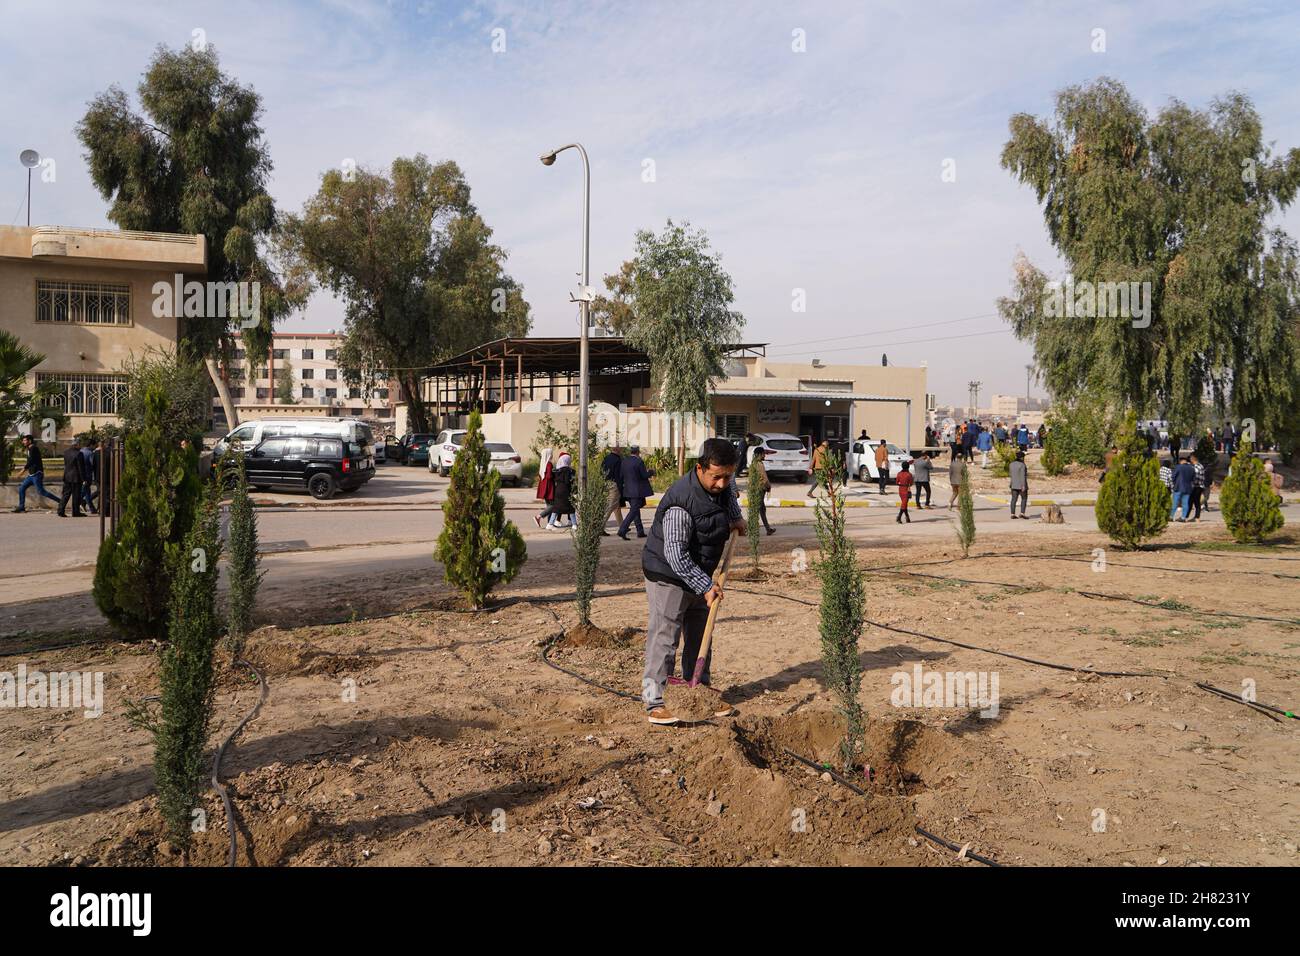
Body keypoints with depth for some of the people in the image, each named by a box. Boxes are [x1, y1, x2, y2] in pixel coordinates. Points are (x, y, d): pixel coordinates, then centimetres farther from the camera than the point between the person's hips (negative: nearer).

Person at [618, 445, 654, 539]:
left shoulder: (624, 461, 5)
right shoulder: (639, 461, -14)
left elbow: (622, 475, 8)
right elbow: (645, 475, -11)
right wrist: (651, 472, 7)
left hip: (628, 490, 7)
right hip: (637, 491, -7)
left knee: (635, 510, 16)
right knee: (634, 511, -6)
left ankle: (640, 532, 20)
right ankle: (622, 530, -16)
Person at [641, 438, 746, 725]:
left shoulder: (719, 486, -2)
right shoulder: (681, 501, -29)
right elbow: (675, 554, -30)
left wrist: (736, 516, 9)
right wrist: (705, 586, -29)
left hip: (699, 577, 9)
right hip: (669, 578, -9)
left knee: (700, 638, 17)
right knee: (664, 639, -8)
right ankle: (654, 703, -3)